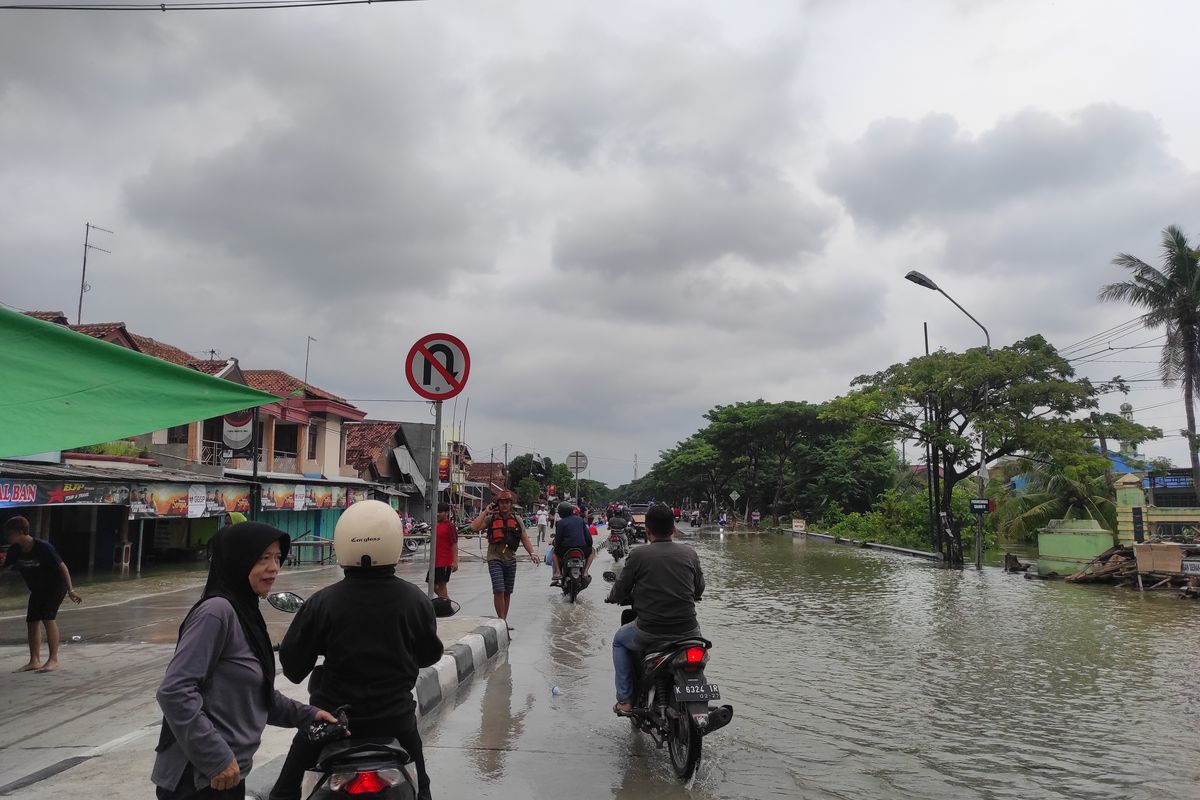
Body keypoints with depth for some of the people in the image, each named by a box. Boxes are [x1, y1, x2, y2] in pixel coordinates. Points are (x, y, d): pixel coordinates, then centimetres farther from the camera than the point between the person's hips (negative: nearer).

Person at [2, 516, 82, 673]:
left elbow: (62, 567, -22)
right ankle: (34, 661, 10)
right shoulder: (14, 550, -10)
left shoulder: (43, 547, -27)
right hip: (37, 589, 7)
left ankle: (53, 659, -12)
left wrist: (71, 590, -21)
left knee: (48, 617, -18)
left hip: (56, 586, -7)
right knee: (31, 621, 2)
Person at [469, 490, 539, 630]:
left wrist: (532, 553, -5)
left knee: (507, 592, 10)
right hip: (495, 558, -4)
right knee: (499, 590, -15)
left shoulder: (516, 519, 10)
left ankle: (504, 621, 21)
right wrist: (485, 512, -13)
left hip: (511, 559, 4)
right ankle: (502, 620, -10)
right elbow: (474, 527, -14)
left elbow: (524, 538, 8)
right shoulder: (491, 519, 0)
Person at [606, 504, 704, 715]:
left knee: (620, 640, 29)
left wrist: (612, 597, 23)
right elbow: (699, 590, 13)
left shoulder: (638, 554, -7)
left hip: (650, 632, -2)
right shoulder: (689, 553, 2)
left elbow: (619, 592, -1)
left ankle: (625, 700, 24)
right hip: (687, 631, 3)